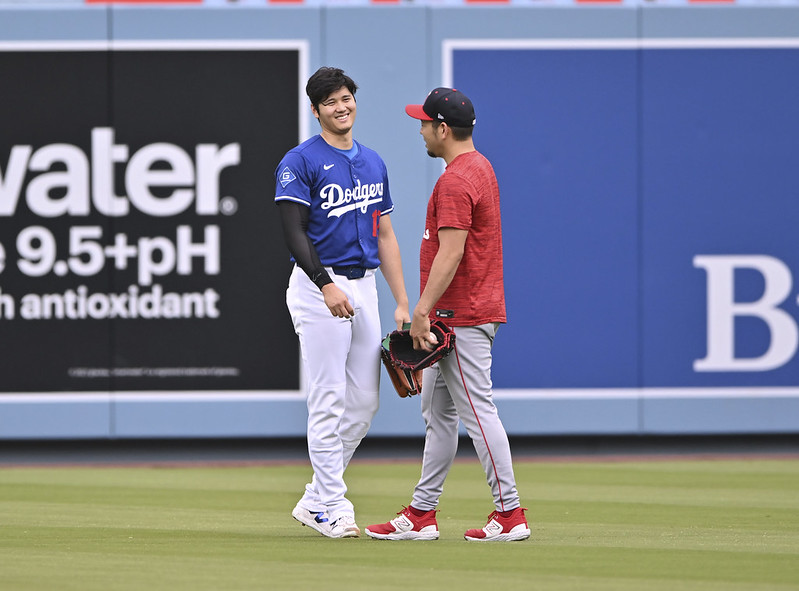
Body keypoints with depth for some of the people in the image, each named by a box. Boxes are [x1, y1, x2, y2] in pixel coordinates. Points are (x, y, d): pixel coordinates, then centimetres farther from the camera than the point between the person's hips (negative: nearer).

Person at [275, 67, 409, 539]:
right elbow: (295, 232, -14)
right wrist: (326, 286, -26)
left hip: (364, 287, 7)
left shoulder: (374, 163, 15)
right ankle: (331, 508, -1)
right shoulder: (300, 162, -6)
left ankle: (315, 500, 16)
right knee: (329, 400, -7)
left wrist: (402, 303, 11)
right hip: (318, 287, -7)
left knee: (365, 402, 6)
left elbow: (385, 235, 17)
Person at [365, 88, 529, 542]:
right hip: (462, 315, 11)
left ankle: (510, 513, -6)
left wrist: (422, 311, -24)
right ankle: (422, 514, 16)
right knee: (437, 412, 13)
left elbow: (451, 253, -24)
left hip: (462, 316, -11)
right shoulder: (480, 167, 16)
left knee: (477, 411, -8)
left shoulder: (455, 181, -18)